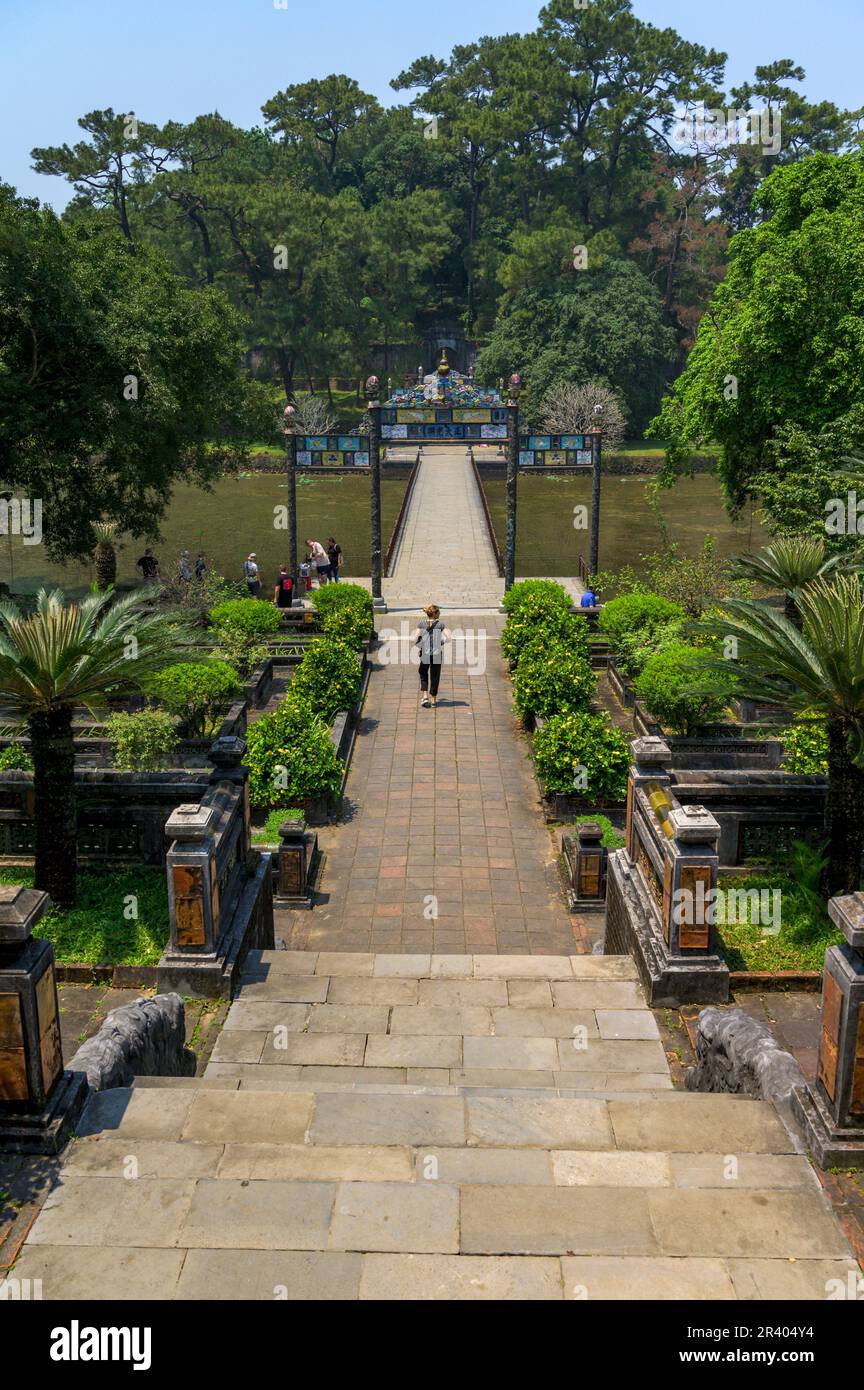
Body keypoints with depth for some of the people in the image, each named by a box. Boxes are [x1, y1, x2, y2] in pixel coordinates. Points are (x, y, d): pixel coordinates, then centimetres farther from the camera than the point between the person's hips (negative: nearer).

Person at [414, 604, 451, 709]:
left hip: (425, 654, 1)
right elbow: (448, 638, -15)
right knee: (435, 677, 11)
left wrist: (421, 645, 9)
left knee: (423, 675, 19)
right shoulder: (440, 625, -7)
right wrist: (442, 643, 3)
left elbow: (415, 640, -9)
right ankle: (433, 700, 15)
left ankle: (425, 696, 5)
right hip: (437, 654, -1)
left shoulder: (422, 625, -4)